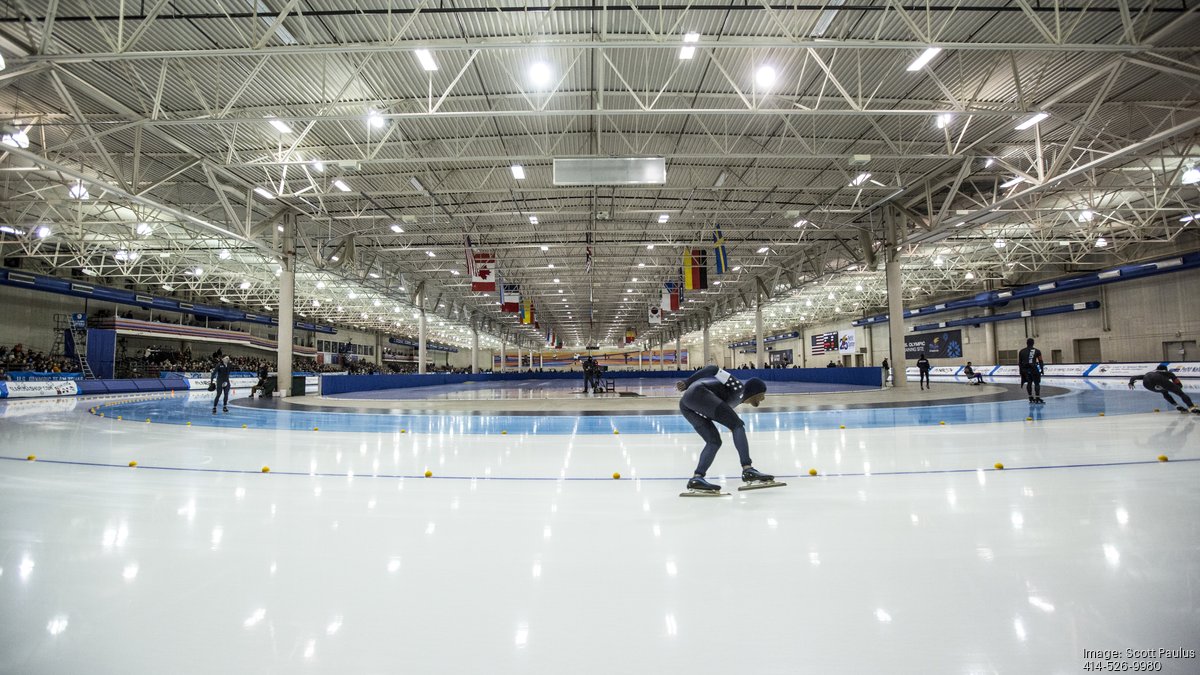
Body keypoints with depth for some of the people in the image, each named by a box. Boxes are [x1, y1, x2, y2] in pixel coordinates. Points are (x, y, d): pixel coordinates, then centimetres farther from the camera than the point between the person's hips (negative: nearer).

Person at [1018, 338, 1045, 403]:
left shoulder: (1022, 351, 8)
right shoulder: (1037, 351, 1)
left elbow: (1019, 362, 9)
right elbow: (1040, 361, 0)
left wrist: (1021, 370, 16)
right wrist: (1042, 369, 7)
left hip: (1025, 369, 3)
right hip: (1034, 369, -3)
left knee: (1029, 383, 13)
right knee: (1037, 383, 2)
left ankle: (1031, 398, 16)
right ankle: (1037, 398, -5)